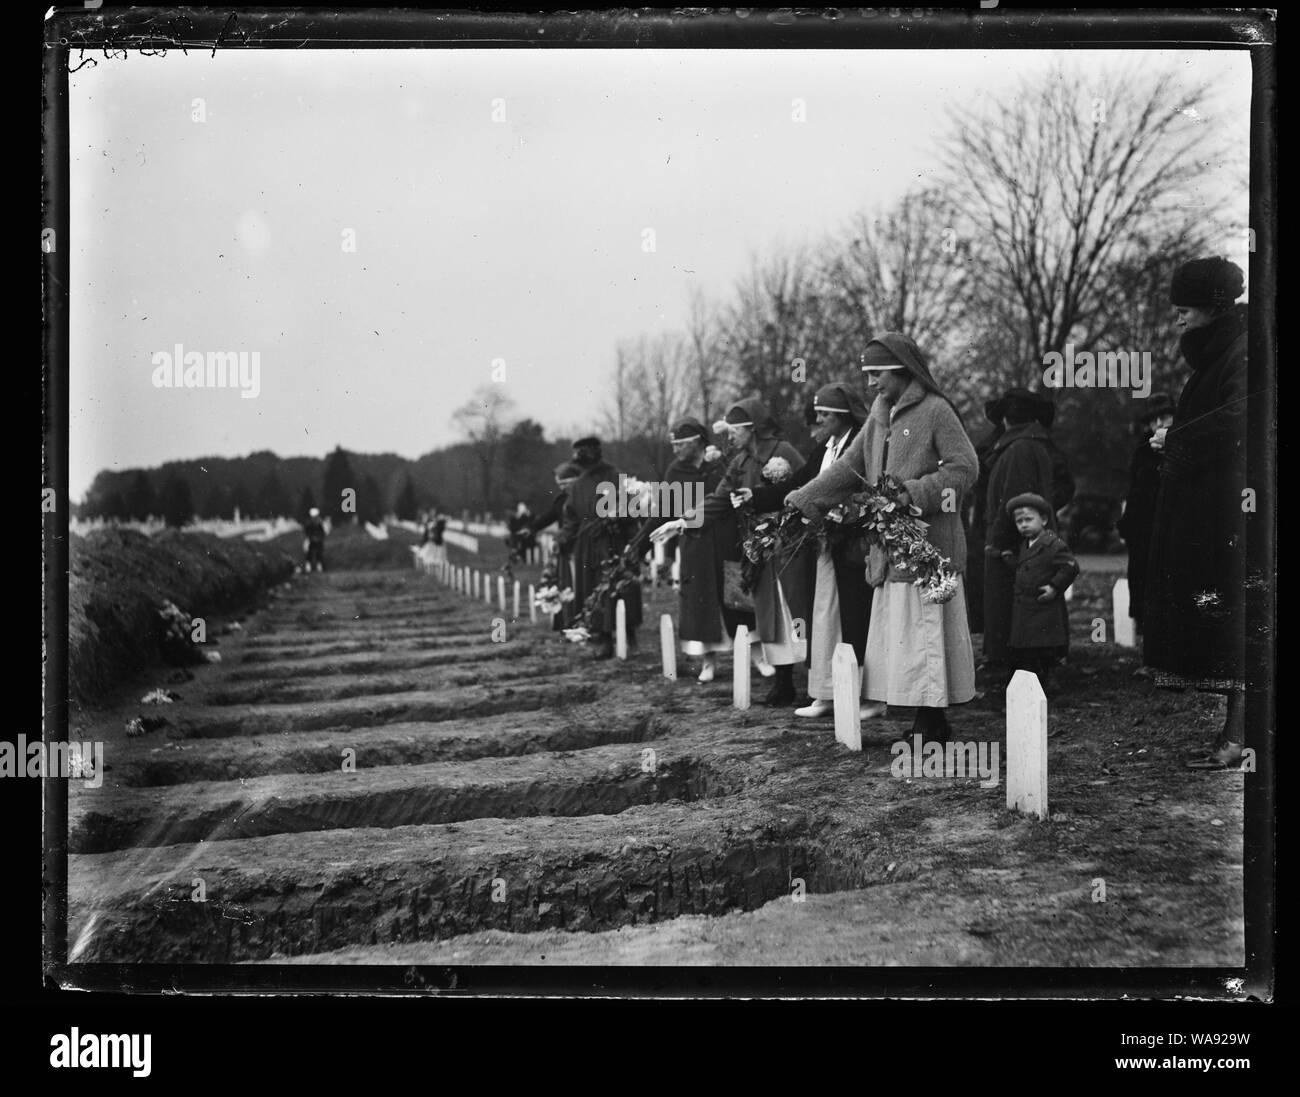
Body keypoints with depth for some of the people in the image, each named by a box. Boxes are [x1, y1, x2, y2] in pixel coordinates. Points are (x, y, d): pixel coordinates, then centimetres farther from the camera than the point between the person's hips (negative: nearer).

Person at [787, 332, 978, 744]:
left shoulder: (936, 411, -9)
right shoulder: (880, 416, 15)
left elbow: (965, 467, -14)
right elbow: (850, 467, 19)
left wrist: (913, 492, -19)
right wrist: (802, 499, 14)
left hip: (927, 545, -8)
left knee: (922, 633, -6)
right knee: (897, 634, 9)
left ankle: (931, 726, 0)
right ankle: (929, 721, 15)